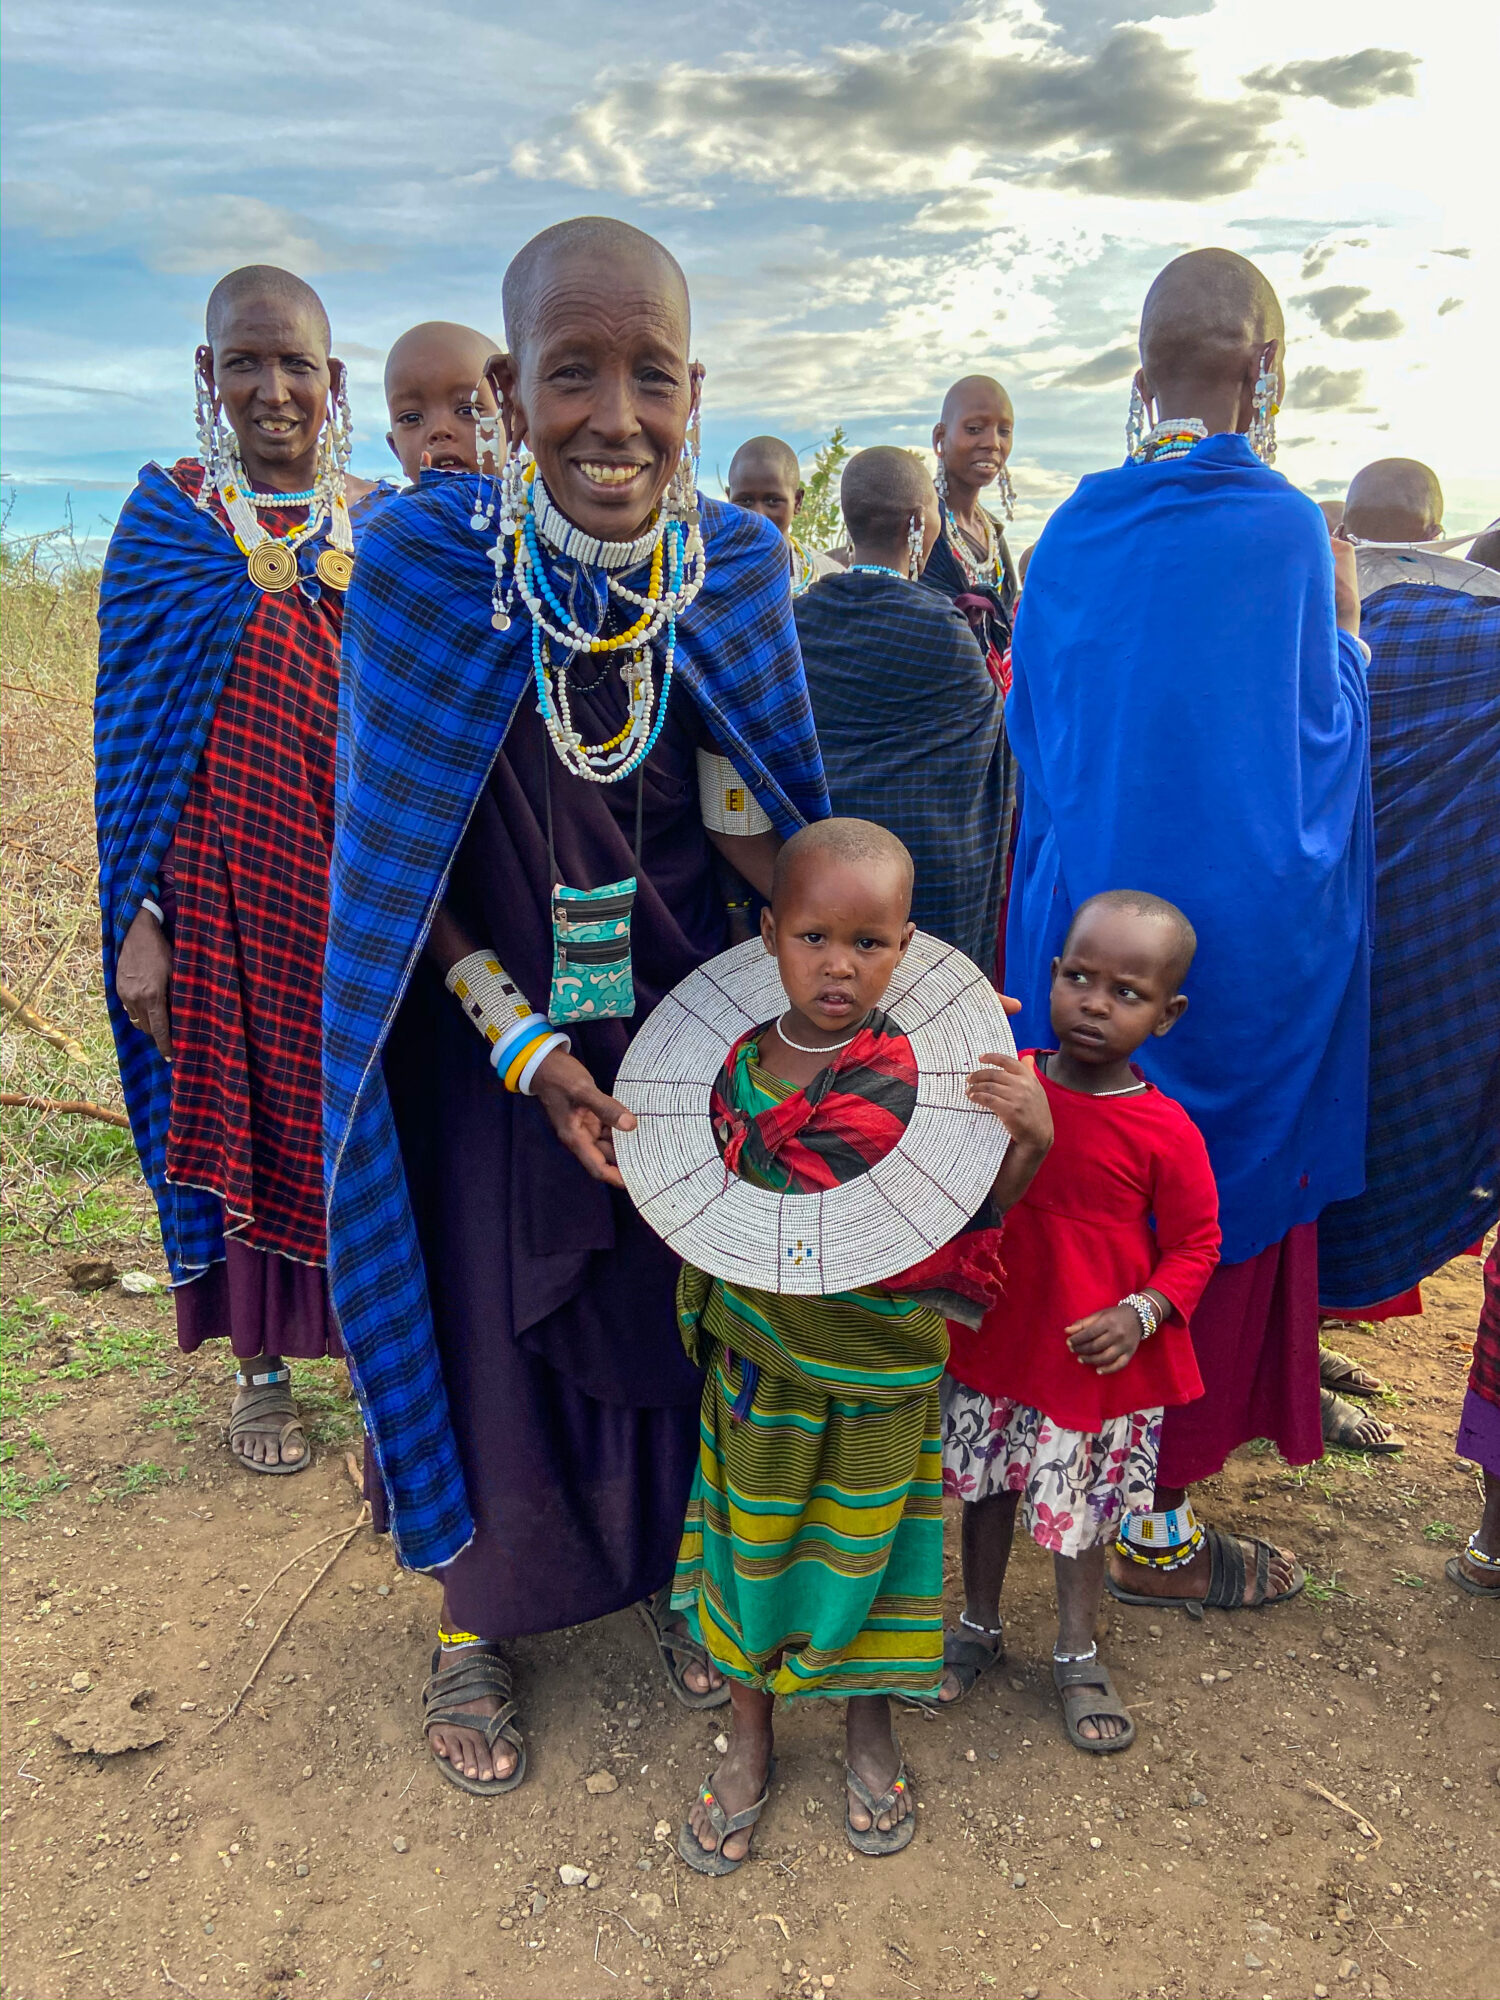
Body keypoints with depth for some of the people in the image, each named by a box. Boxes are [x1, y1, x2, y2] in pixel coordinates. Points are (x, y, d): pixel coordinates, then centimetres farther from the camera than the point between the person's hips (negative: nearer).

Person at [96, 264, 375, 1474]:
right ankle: (260, 1364, 28)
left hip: (359, 887, 1)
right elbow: (133, 735, 0)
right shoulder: (167, 521, 1)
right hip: (221, 889, 0)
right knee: (238, 1113, 9)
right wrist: (140, 920, -6)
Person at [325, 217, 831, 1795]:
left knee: (674, 1306, 15)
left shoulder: (736, 564, -9)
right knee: (483, 1319, 10)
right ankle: (470, 1623, 38)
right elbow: (398, 852, -11)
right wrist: (523, 1044, -15)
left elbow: (751, 826, 1)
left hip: (677, 1014, 3)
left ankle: (673, 1567, 45)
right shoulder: (422, 559, -17)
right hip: (485, 1026, -2)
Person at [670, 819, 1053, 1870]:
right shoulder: (736, 1063, -7)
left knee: (864, 1543, 16)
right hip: (757, 1354, 3)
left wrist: (1031, 1139, -31)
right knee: (752, 1541, 17)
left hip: (877, 1370, -2)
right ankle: (749, 1742, 40)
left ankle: (870, 1724, 44)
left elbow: (968, 1231, -18)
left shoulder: (921, 1076, -17)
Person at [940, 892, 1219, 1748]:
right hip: (994, 1337, 3)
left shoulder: (1166, 1132, -15)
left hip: (1099, 1358, -2)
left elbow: (1195, 1243, -7)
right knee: (989, 1488, 19)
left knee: (1085, 1509, 15)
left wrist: (1140, 1314, -19)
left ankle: (1079, 1653, 39)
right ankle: (980, 1627, 42)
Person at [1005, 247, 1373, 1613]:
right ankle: (1162, 1520, 17)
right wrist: (1349, 630, 11)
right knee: (1218, 1197, 6)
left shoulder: (1076, 532, 4)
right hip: (1248, 929, -5)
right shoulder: (1283, 527, -11)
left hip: (1088, 907, 5)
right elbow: (1323, 737, -5)